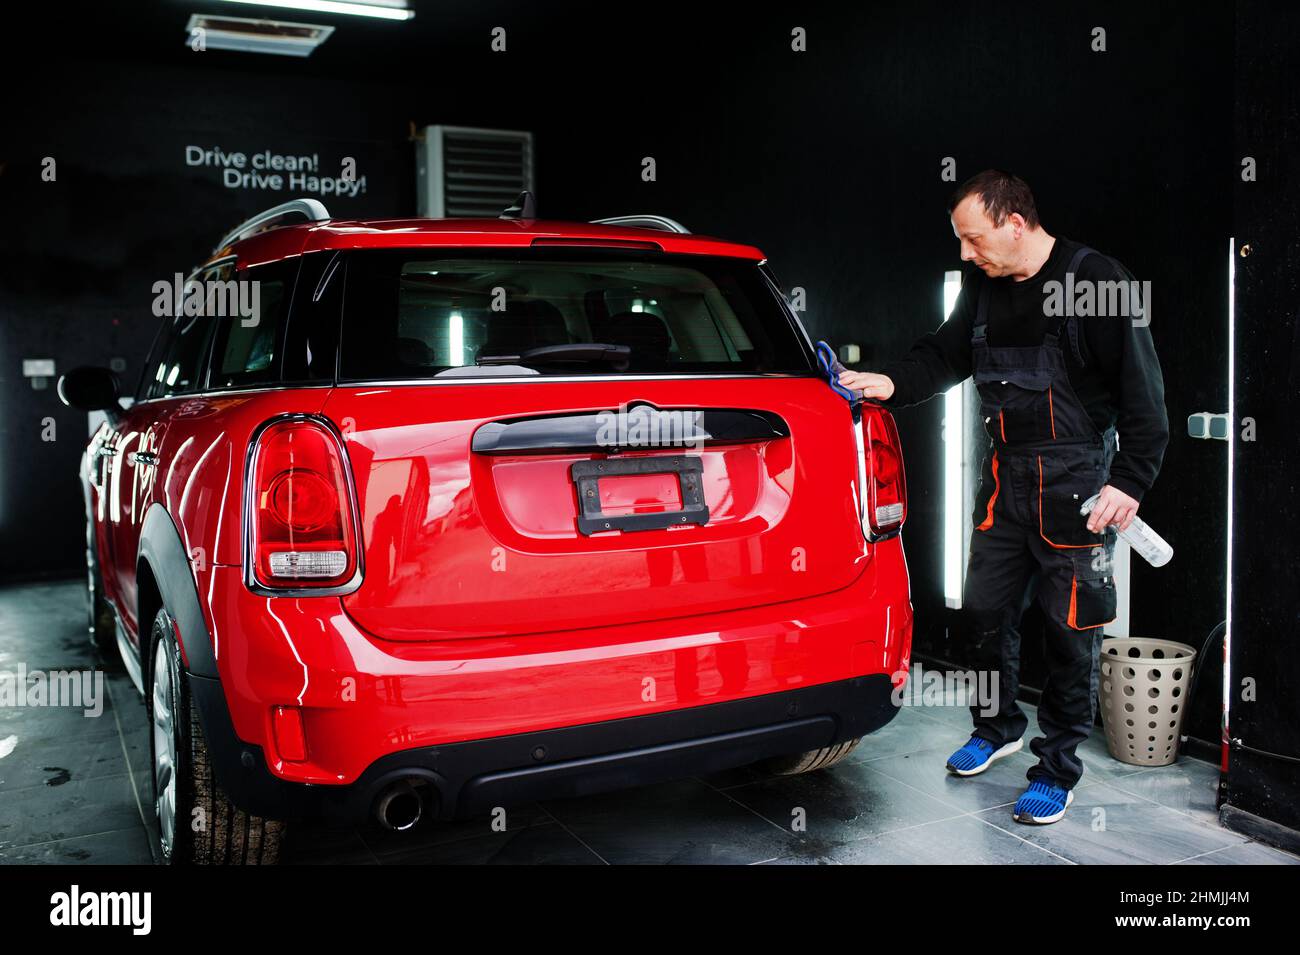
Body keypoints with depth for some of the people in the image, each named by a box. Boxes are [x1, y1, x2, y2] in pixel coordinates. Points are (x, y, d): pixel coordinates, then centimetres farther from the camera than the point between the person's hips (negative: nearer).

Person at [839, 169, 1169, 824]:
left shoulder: (1098, 281, -12)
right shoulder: (983, 288, 7)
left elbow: (1142, 389, -12)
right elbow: (944, 354, 16)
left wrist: (1130, 480, -17)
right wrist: (891, 383, -3)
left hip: (1077, 481, -6)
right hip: (1005, 475, 6)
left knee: (1071, 625, 2)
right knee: (984, 608, 12)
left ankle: (1058, 769, 16)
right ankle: (998, 727, 35)